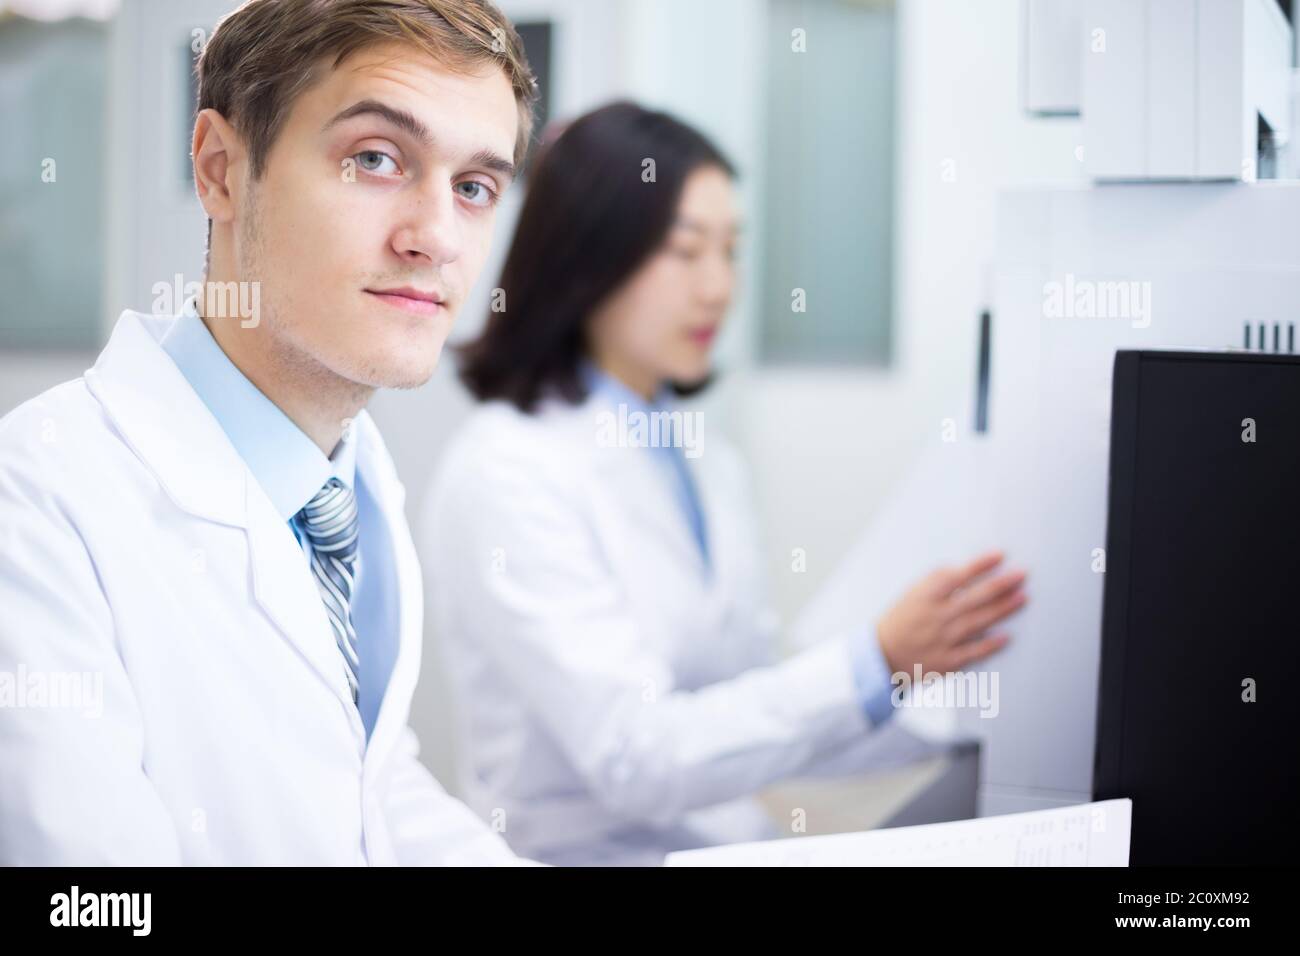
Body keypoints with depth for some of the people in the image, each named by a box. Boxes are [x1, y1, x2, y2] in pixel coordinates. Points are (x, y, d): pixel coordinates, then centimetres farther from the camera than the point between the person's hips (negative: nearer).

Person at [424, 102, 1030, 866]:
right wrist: (878, 663, -25)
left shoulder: (710, 463, 13)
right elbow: (632, 757, -19)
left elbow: (752, 709, 14)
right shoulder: (505, 471, -11)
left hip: (741, 840, 7)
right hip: (598, 849, -6)